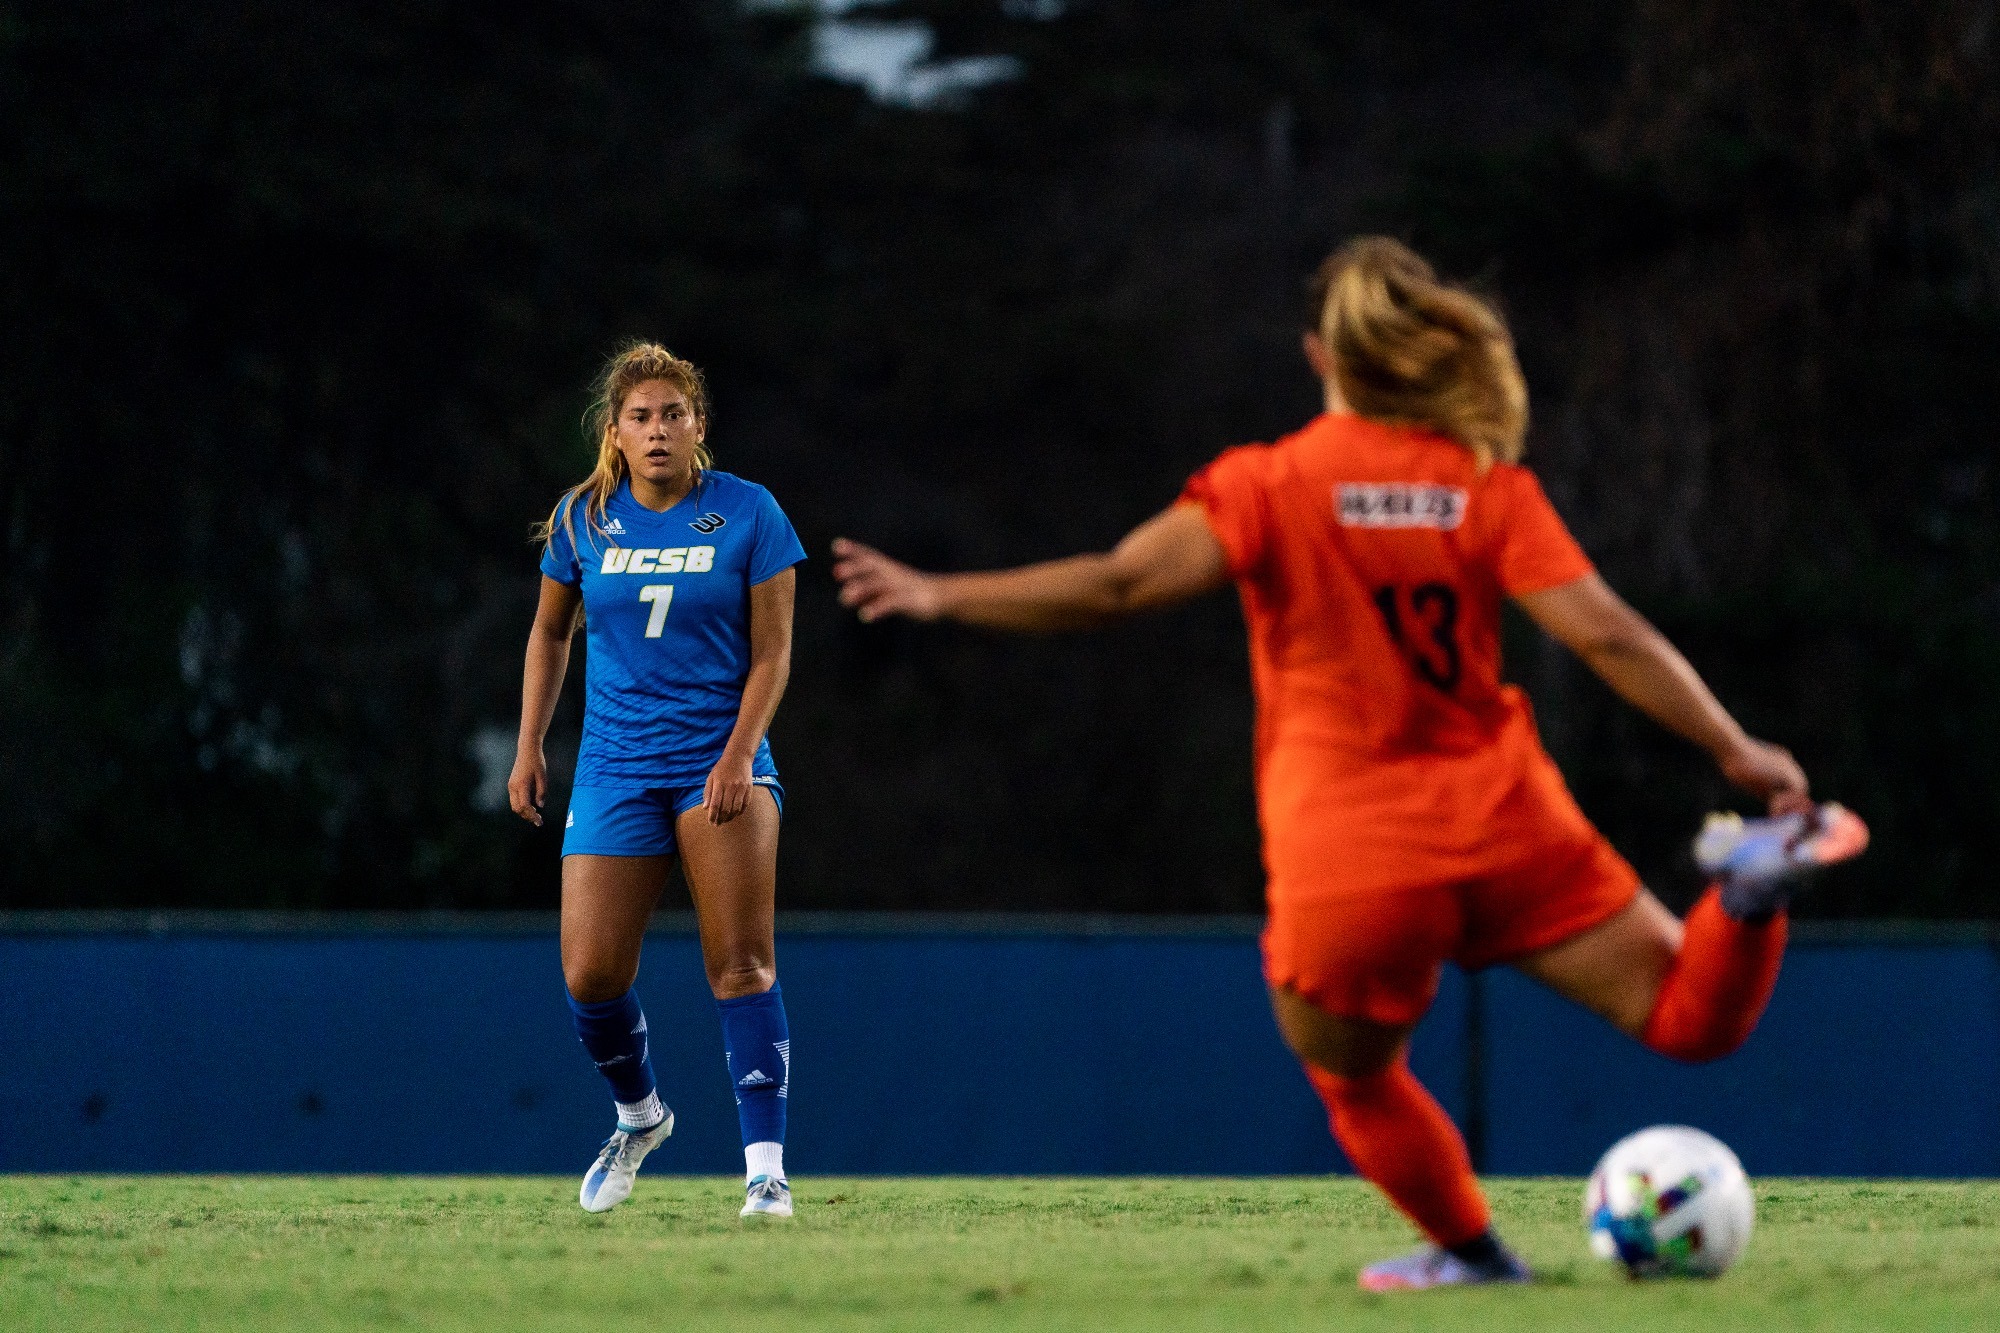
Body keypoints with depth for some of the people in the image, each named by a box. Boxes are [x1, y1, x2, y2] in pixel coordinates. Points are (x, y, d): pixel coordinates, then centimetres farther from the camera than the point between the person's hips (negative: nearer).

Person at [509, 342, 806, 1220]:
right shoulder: (582, 519, 3)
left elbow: (772, 649, -3)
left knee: (741, 964, -13)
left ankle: (765, 1168, -11)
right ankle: (639, 1115, 24)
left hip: (720, 760, -2)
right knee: (590, 974, -4)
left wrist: (739, 754, -15)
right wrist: (529, 746, 11)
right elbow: (549, 631, 17)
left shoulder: (748, 513, -4)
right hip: (615, 768, 2)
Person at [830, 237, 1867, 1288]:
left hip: (1345, 862, -2)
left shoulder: (1267, 486, -4)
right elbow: (1604, 632, -6)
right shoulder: (1490, 486, 2)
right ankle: (1751, 882, -22)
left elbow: (1122, 583, -16)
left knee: (1353, 1077, 25)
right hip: (1502, 826, 2)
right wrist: (1737, 752, -1)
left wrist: (940, 597, -10)